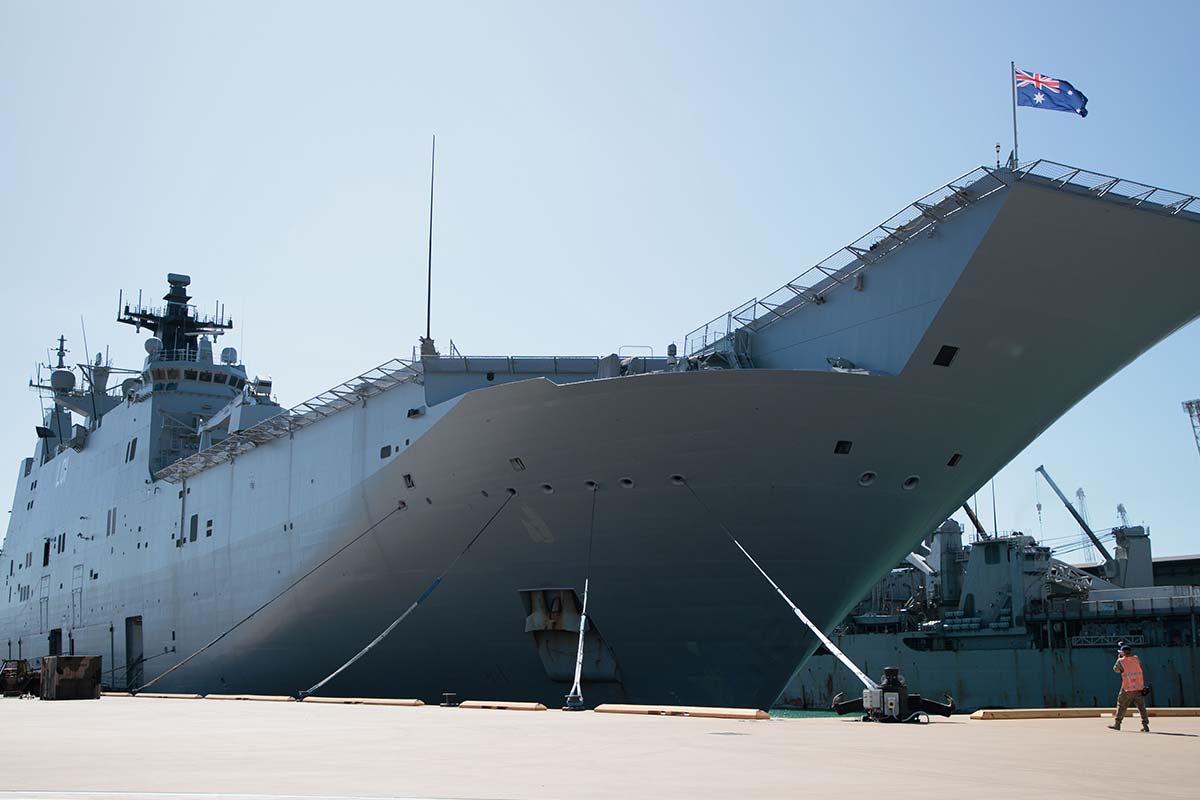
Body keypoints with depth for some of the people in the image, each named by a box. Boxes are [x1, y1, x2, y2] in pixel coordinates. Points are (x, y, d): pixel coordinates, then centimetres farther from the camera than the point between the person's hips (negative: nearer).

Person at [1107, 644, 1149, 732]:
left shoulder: (1121, 661, -5)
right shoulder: (1136, 659, 4)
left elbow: (1116, 670, 11)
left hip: (1128, 689, -3)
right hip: (1139, 687, 3)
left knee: (1121, 705, 10)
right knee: (1141, 707, 5)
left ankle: (1117, 724, 14)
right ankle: (1145, 726, -2)